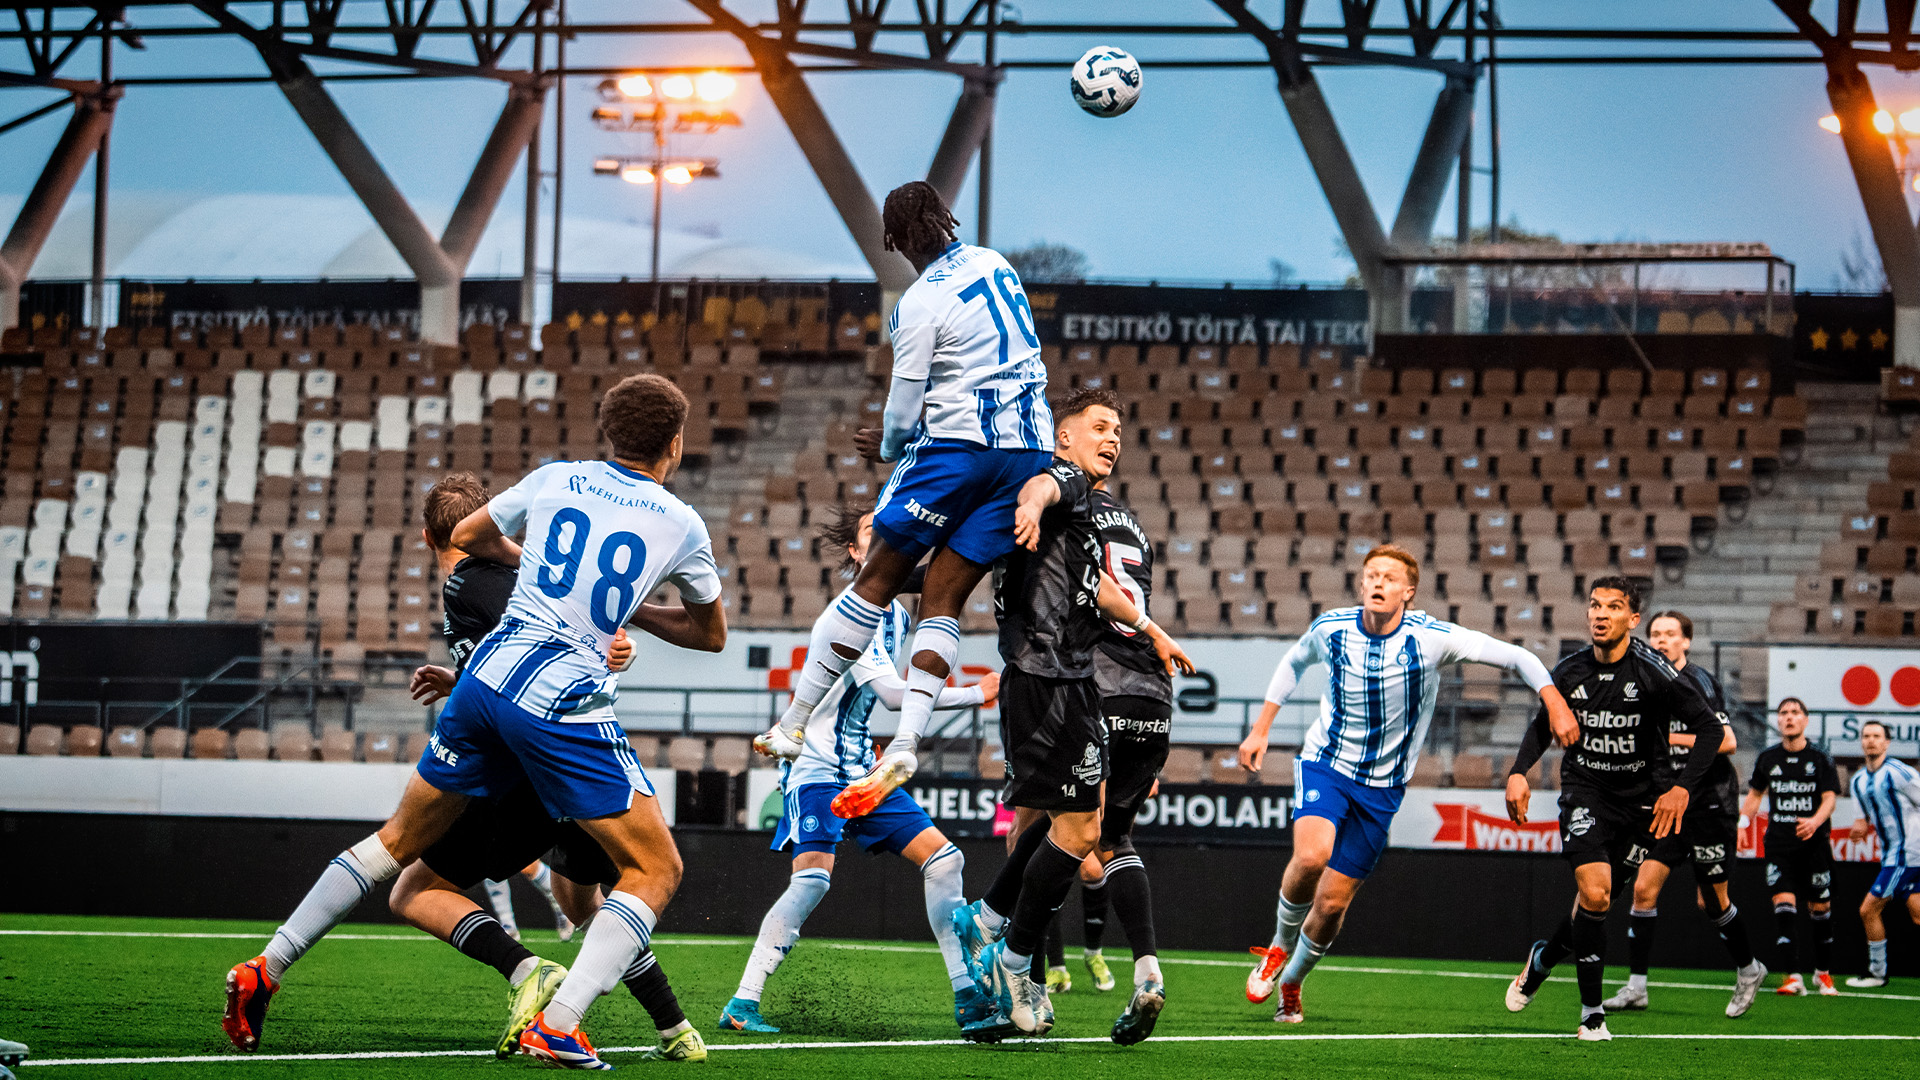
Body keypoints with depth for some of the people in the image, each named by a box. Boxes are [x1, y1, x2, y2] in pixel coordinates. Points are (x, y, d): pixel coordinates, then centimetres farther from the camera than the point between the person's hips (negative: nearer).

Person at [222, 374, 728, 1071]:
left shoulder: (554, 481, 13)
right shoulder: (681, 525, 6)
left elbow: (465, 536, 29)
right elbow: (712, 634, 21)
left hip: (487, 677, 5)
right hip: (566, 705, -5)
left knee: (400, 841, 22)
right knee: (656, 870, 4)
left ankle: (264, 971, 21)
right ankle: (556, 1023, -14)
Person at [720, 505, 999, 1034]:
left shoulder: (896, 613, 12)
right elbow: (894, 693, -23)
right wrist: (975, 694, -16)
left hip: (862, 771, 9)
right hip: (817, 769, -9)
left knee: (943, 858, 1)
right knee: (813, 876, -26)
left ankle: (966, 995, 4)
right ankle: (742, 1004, -21)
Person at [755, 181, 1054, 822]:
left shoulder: (922, 303, -10)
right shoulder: (994, 265, 12)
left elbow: (904, 410, -8)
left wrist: (889, 449, 16)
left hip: (959, 444, -6)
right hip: (1032, 448, 6)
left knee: (878, 581, 2)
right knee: (942, 601, 3)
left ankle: (793, 723, 4)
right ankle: (905, 742, -12)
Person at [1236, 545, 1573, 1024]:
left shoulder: (1431, 638, -14)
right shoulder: (1331, 628, -7)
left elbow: (1515, 657, -8)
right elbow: (1294, 663, 16)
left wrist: (1554, 701, -21)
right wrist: (1260, 729, 14)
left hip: (1382, 787, 0)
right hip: (1325, 764, 0)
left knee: (1332, 904, 0)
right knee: (1311, 855, -30)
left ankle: (1290, 983, 29)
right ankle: (1279, 947, -1)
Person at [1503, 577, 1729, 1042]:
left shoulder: (1652, 670, -18)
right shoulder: (1569, 672, -6)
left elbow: (1710, 728, -17)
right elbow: (1543, 725, 13)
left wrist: (1682, 786, -28)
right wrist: (1518, 772, -2)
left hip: (1641, 799, -1)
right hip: (1584, 790, 1)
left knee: (1597, 895, 6)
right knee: (1593, 892, -18)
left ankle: (1544, 957, 40)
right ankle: (1591, 1012, -6)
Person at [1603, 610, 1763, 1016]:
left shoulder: (1698, 681, -12)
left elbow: (1727, 741, -20)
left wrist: (1673, 737, -22)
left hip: (1711, 803, -6)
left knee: (1711, 902, 2)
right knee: (1644, 887, -6)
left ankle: (1747, 969, 26)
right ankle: (1636, 987, -3)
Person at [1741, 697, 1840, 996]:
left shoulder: (1820, 760, 0)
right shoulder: (1767, 758, 7)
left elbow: (1830, 798, -7)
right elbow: (1754, 795, 20)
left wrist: (1815, 821, -26)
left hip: (1814, 844, -1)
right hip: (1778, 844, 1)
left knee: (1820, 907, 2)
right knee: (1783, 902, -14)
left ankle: (1823, 972, 21)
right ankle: (1793, 977, -16)